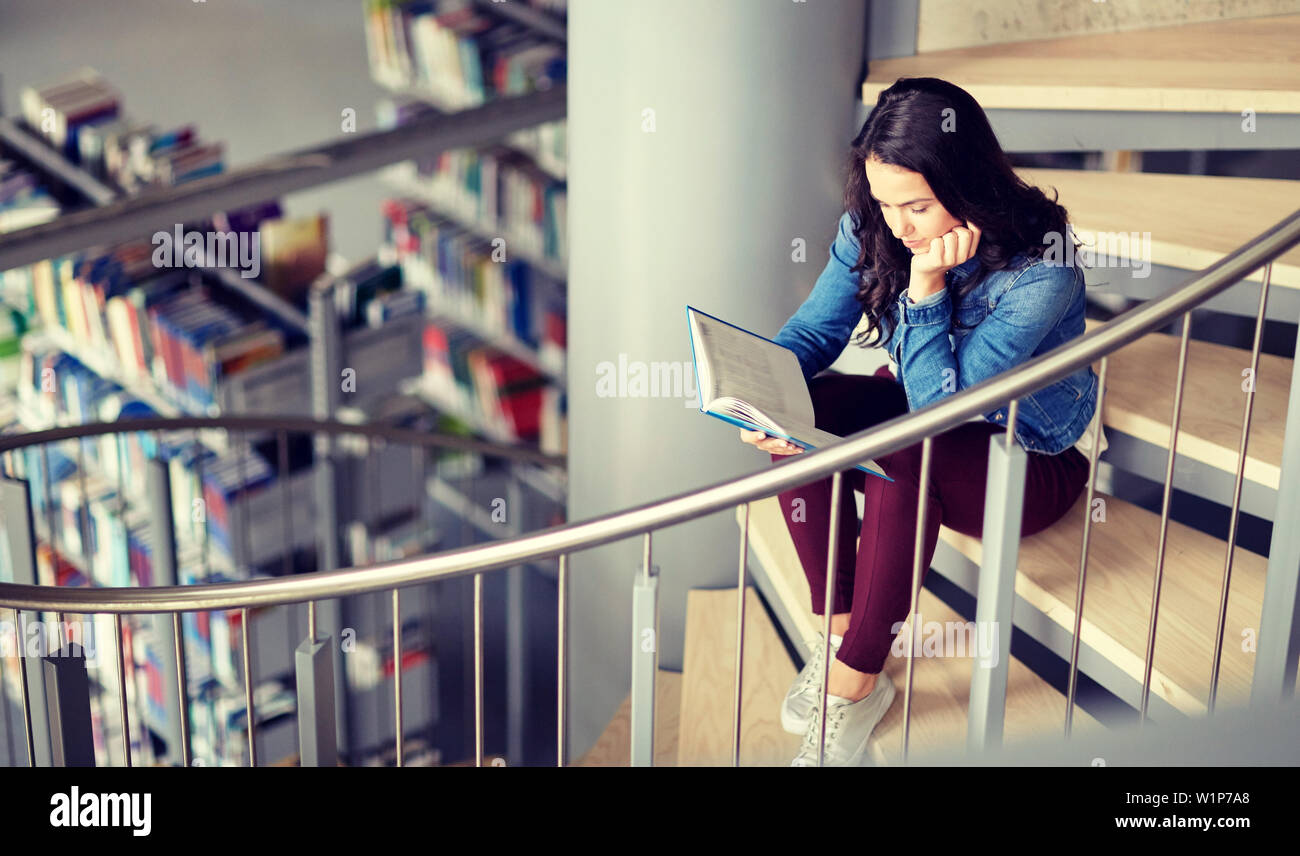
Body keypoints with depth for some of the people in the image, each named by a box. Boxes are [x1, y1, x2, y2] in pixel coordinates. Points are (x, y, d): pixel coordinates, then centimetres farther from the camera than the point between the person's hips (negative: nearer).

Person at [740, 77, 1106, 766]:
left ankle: (855, 683, -25)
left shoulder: (1041, 271, -29)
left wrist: (926, 283, -33)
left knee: (903, 454, -37)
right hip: (923, 416, 6)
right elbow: (813, 330, -8)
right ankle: (839, 630, -14)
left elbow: (941, 405, -29)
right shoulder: (871, 226, -13)